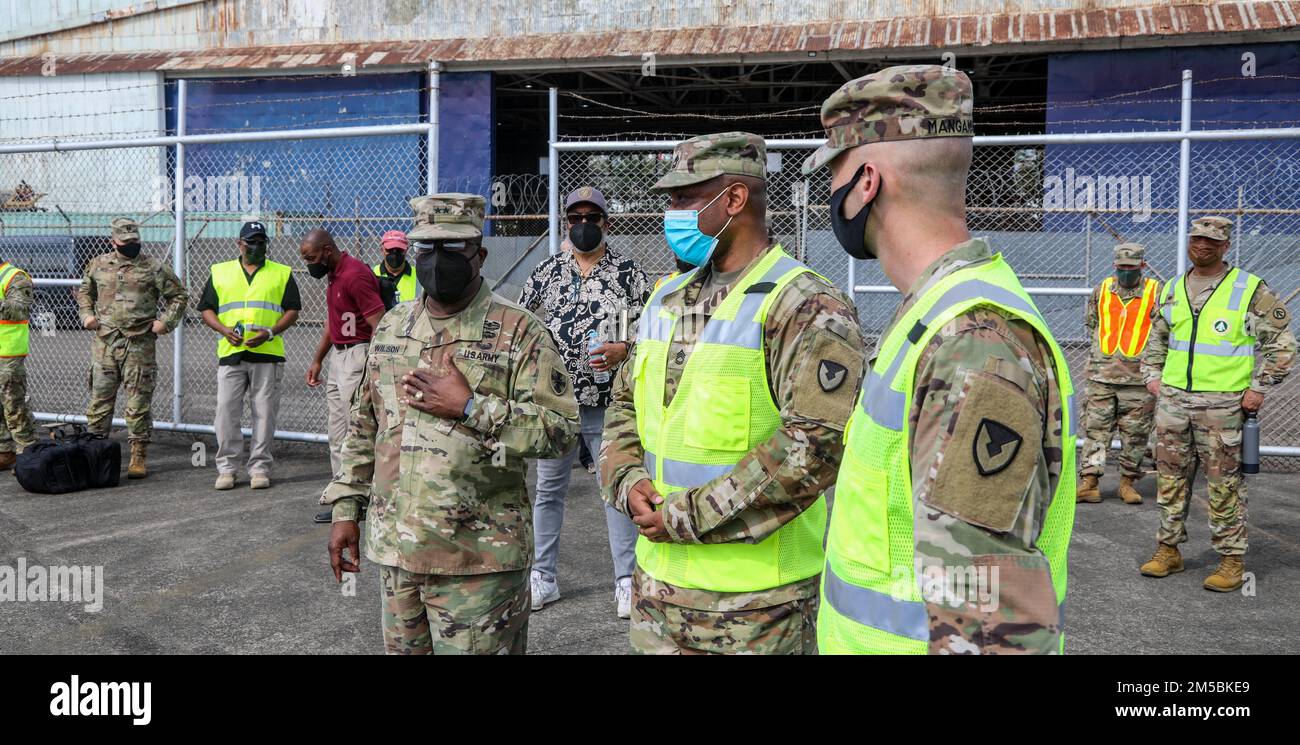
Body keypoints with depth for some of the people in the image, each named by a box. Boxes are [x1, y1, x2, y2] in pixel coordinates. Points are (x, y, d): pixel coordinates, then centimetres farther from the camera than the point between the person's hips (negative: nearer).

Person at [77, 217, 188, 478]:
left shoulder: (154, 268, 1)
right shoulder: (97, 265, 11)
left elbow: (179, 296, 6)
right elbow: (84, 291, 27)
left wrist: (165, 321, -5)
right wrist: (86, 314, 10)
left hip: (139, 344, -3)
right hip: (104, 342, 3)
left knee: (139, 401, 0)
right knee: (99, 398, 6)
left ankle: (138, 456, 8)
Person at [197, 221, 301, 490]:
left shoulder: (282, 273, 11)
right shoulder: (220, 272, 15)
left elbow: (293, 311, 6)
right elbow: (206, 309, 13)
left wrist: (270, 332, -10)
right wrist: (224, 330, -6)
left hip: (268, 354, -1)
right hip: (230, 354, 1)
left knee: (264, 413, 1)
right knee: (226, 412, -2)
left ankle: (259, 467, 9)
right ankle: (227, 468, 8)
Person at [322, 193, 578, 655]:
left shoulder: (518, 332, -8)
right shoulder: (391, 328, 10)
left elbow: (560, 428, -15)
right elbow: (364, 428, 17)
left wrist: (469, 407, -20)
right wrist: (345, 507, 13)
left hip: (479, 559, -5)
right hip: (395, 548, 6)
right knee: (402, 646, 18)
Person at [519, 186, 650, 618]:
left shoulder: (629, 274, 1)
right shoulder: (544, 274, 8)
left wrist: (624, 350, -18)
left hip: (609, 405, -3)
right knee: (548, 490, 11)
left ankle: (627, 581, 14)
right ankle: (543, 578, 24)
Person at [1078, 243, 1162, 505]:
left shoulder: (1156, 293, -1)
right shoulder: (1101, 291, 7)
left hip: (1139, 377, -2)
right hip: (1101, 375, 2)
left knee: (1135, 434, 6)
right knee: (1095, 429, 1)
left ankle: (1128, 481, 18)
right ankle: (1089, 481, 3)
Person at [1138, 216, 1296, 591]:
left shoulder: (1250, 289, -3)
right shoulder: (1172, 289, 12)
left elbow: (1282, 343, -2)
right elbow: (1156, 338, 25)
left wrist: (1259, 387, -7)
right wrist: (1152, 375, 12)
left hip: (1222, 404, -5)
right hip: (1173, 400, 5)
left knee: (1225, 483, 0)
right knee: (1171, 477, 10)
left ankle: (1232, 560, 11)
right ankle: (1168, 550, 21)